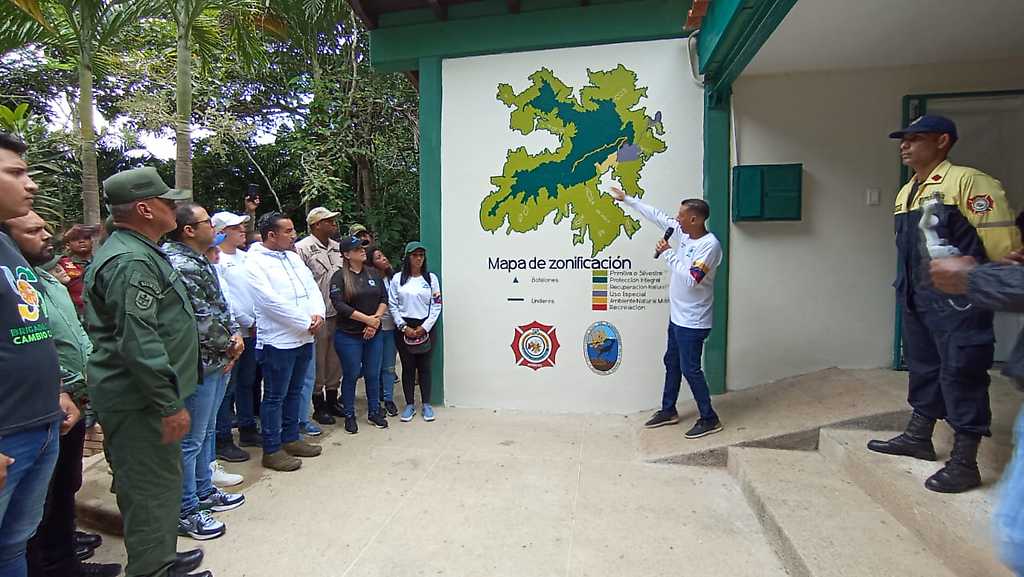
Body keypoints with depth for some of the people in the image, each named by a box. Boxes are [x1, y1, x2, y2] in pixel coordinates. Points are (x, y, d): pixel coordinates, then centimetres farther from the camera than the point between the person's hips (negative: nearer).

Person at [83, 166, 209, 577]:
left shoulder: (137, 252, 14)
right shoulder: (131, 262, -21)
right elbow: (139, 343, -27)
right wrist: (170, 404, -23)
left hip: (141, 395, 11)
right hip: (140, 402, -11)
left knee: (157, 484, 21)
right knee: (152, 490, 1)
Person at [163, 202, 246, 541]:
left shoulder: (200, 261, 11)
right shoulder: (180, 265, -20)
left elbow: (221, 305, 15)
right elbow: (200, 318, -23)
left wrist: (235, 334, 0)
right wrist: (229, 344, -9)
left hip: (218, 361, 10)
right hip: (200, 364, -10)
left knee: (206, 431, 21)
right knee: (190, 439, 3)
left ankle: (204, 491, 37)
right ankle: (186, 512, 17)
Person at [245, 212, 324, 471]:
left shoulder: (293, 257, 11)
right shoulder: (255, 263, -12)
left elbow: (312, 287, 10)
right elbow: (273, 303, -20)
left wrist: (318, 313, -8)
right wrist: (306, 323, -16)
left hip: (304, 338, 8)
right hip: (278, 341, -8)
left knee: (294, 392, 17)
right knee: (275, 397, 4)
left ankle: (291, 439, 31)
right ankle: (271, 450, 16)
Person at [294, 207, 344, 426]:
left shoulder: (338, 248, 10)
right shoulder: (302, 248, -10)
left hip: (338, 315, 6)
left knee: (335, 361, 16)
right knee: (317, 362, 6)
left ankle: (332, 401, 30)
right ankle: (318, 406, 20)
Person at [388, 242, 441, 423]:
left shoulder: (431, 278, 2)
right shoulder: (397, 278, 2)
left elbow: (436, 306, 0)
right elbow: (392, 305, 0)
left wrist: (424, 328, -8)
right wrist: (404, 327, -8)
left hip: (425, 328, 0)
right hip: (404, 327, 0)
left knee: (424, 366, 5)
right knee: (407, 366, 6)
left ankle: (426, 404, 15)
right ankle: (409, 404, 17)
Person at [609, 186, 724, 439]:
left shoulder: (710, 245, -23)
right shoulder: (685, 232, 1)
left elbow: (690, 280, -29)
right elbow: (656, 216, 10)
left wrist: (667, 254, -21)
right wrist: (626, 199, 12)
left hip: (693, 322, -9)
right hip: (677, 316, 9)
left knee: (690, 369, 1)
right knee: (672, 363, 18)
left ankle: (710, 419, 18)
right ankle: (668, 411, 34)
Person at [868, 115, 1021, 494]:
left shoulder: (967, 181, -11)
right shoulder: (905, 193, 14)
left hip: (957, 299, -8)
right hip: (916, 299, 8)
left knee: (961, 373, -1)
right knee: (922, 367, 17)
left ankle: (964, 463, 9)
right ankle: (918, 437, 31)